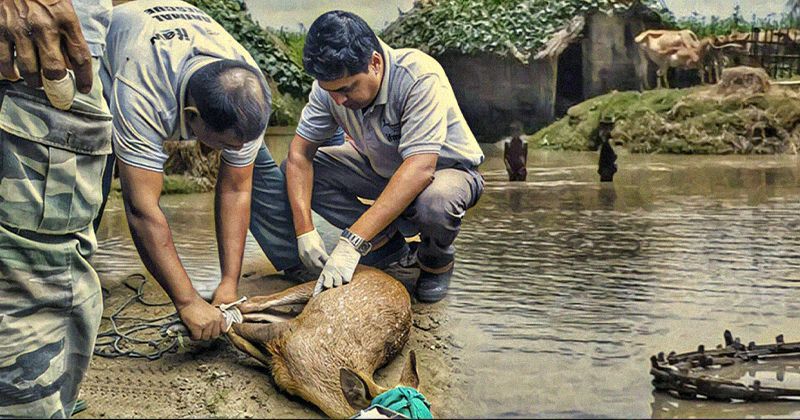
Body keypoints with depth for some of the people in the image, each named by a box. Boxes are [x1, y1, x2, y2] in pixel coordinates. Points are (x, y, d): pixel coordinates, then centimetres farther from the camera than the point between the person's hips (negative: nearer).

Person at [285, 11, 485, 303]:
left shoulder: (420, 77, -35)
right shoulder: (331, 83, -18)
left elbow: (420, 169, -42)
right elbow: (299, 152, -13)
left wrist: (352, 243, -46)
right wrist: (304, 230, -27)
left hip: (446, 169, -5)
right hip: (381, 168, 5)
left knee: (434, 202, -41)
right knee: (294, 171, -13)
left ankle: (437, 258, -3)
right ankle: (386, 242, -1)